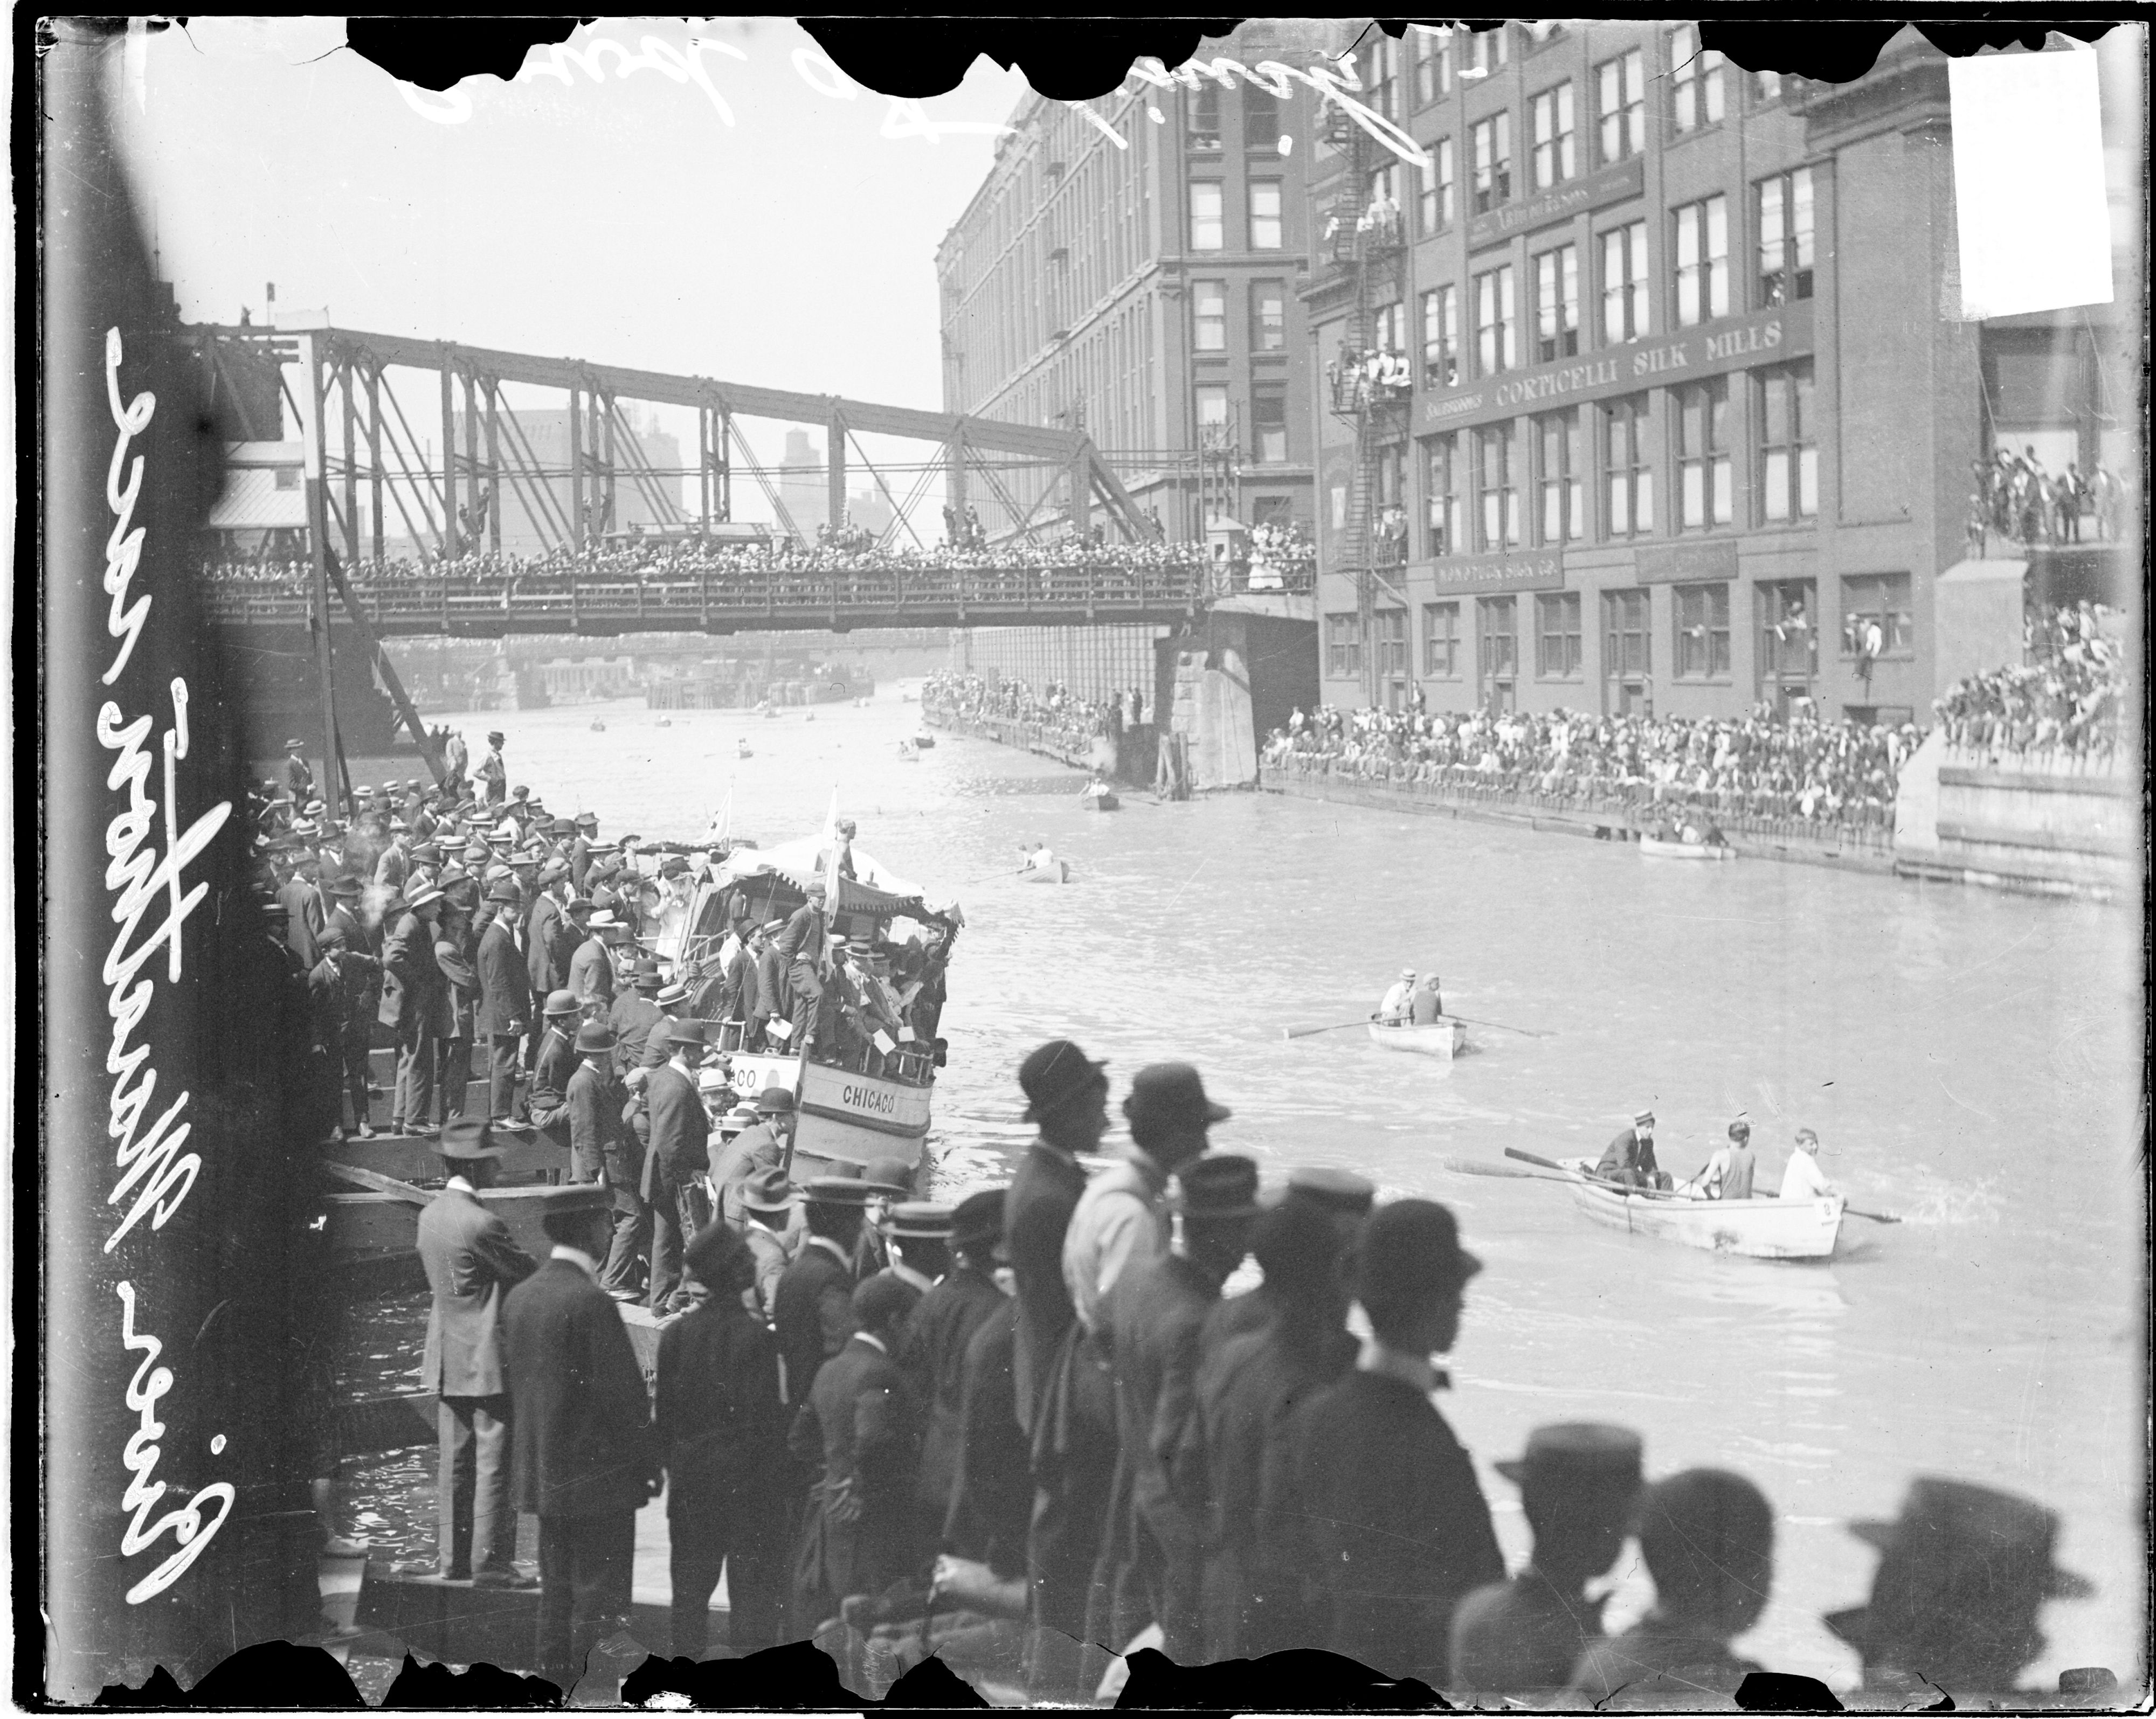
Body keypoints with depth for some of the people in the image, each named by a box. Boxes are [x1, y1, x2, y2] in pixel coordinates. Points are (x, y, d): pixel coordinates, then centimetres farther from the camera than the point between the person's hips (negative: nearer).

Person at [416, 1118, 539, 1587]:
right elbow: (528, 1274, -12)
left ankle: (452, 1558, 19)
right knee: (494, 1464, -1)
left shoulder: (430, 1215, 5)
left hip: (448, 1362, 8)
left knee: (454, 1463, 14)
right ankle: (490, 1563, 2)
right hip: (489, 1361, -8)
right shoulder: (482, 1223, -21)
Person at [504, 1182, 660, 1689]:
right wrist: (648, 1463, -7)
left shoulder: (520, 1296, 5)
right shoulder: (590, 1302, -20)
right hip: (598, 1475, -8)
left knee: (557, 1594, 16)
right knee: (599, 1598, -1)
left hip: (543, 1476, 8)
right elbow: (622, 1394, -18)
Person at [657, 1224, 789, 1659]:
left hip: (691, 1480, 5)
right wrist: (776, 1474, -5)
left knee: (691, 1586, 12)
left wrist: (673, 1466, 15)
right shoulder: (754, 1336, -15)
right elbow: (765, 1419, -15)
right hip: (747, 1478, -5)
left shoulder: (676, 1333, 1)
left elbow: (663, 1412, 5)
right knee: (752, 1587, 1)